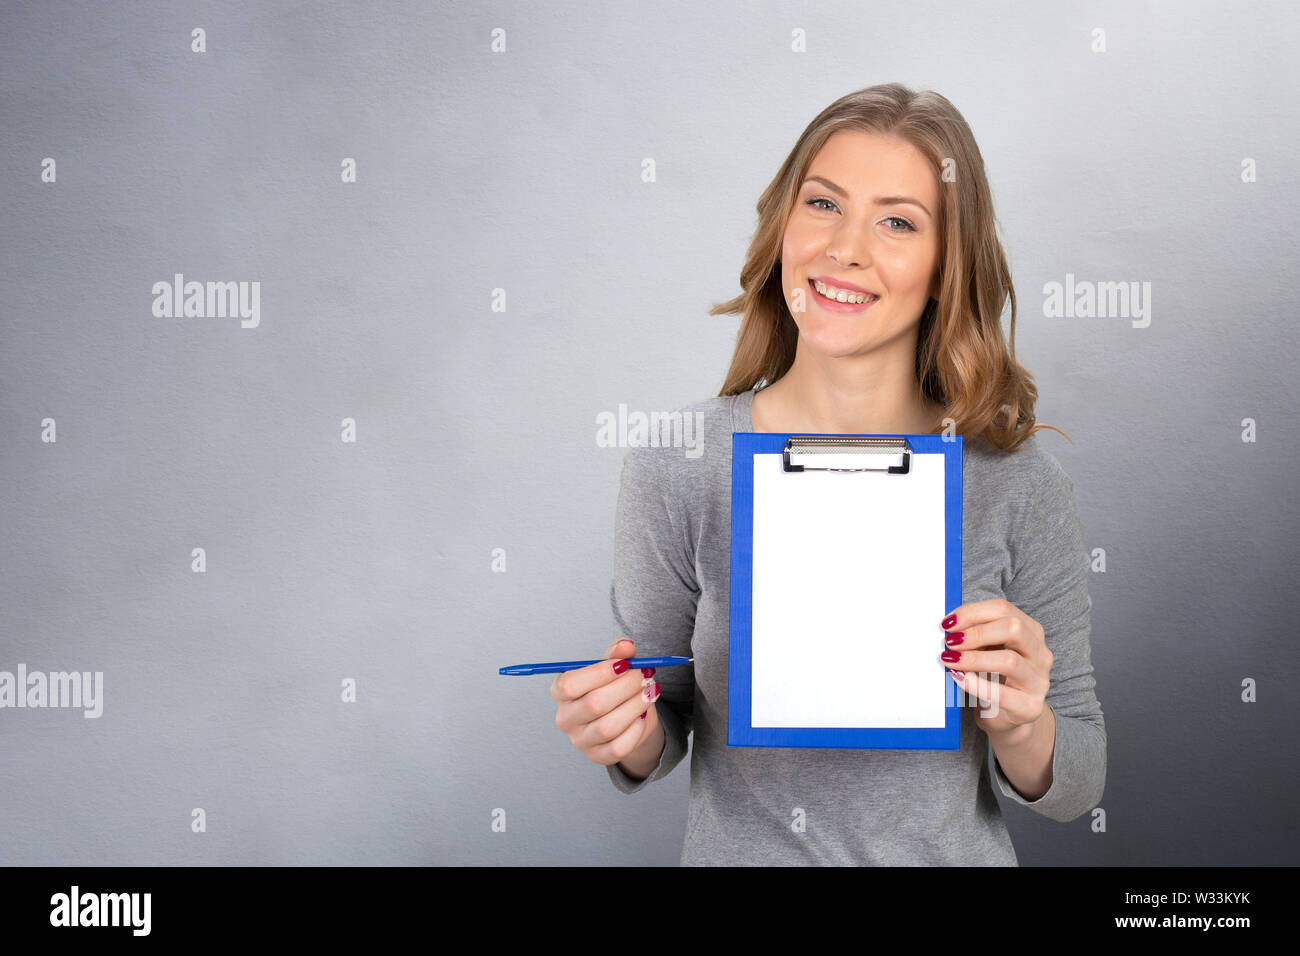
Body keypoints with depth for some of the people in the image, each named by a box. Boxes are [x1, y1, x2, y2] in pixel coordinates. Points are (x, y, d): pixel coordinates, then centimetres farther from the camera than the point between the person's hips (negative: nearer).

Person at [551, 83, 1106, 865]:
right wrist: (633, 738, -19)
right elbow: (656, 743, 0)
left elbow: (1076, 787, -2)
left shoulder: (1020, 487, -10)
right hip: (737, 851, 0)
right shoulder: (676, 469, -11)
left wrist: (1020, 726, -19)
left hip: (952, 854, 0)